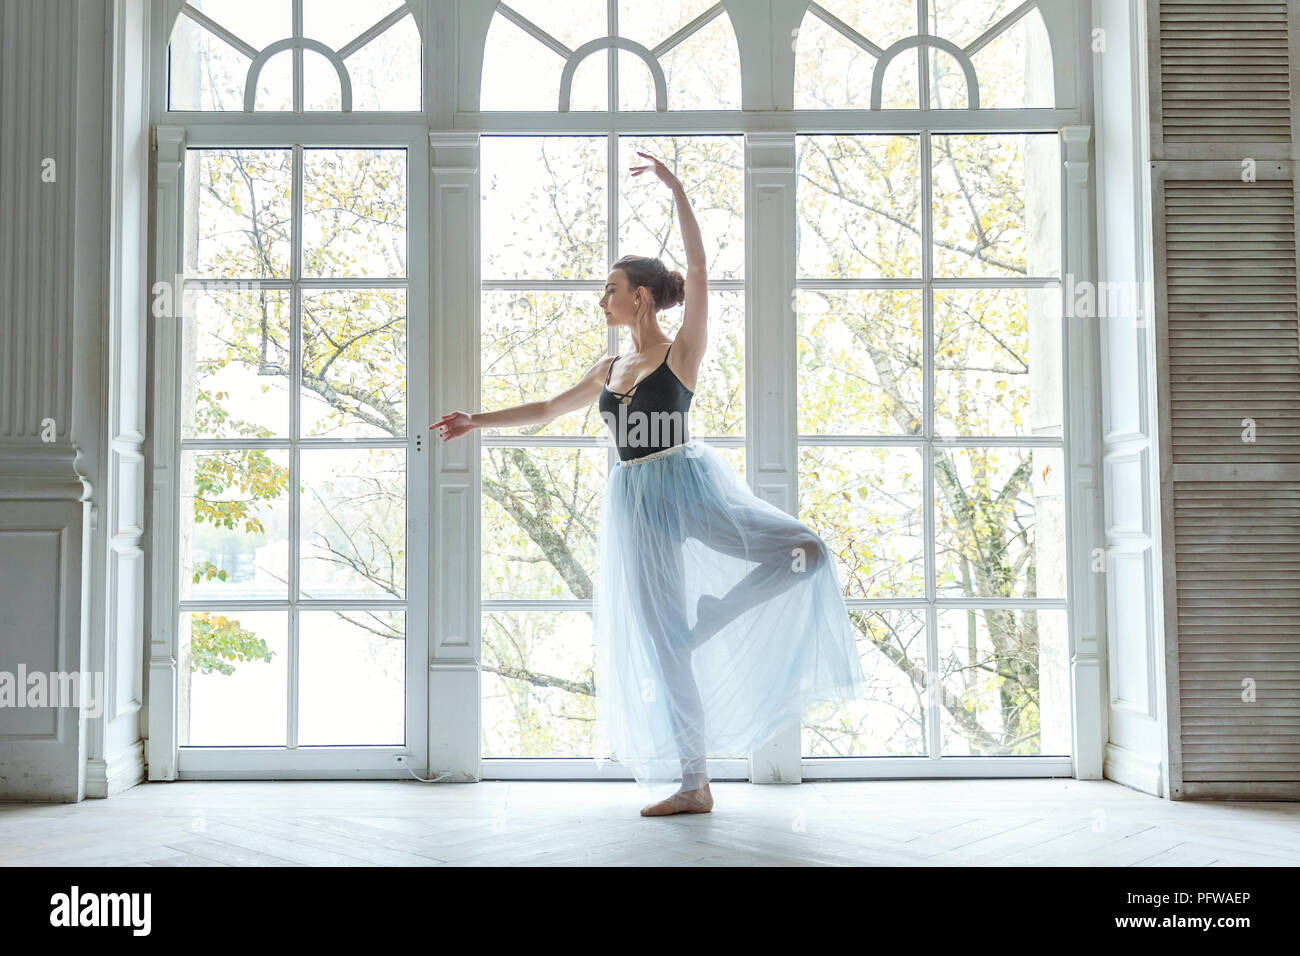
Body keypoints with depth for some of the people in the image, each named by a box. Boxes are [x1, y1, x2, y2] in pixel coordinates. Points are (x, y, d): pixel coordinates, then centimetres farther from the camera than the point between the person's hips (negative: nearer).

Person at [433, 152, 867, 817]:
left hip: (688, 486, -5)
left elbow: (698, 273, -11)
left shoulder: (683, 352, -1)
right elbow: (546, 410, 25)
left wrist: (678, 191, -12)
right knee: (656, 637, 2)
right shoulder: (608, 372, 16)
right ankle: (691, 785, 8)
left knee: (799, 551, -31)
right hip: (633, 504, 5)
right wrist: (476, 421, 24)